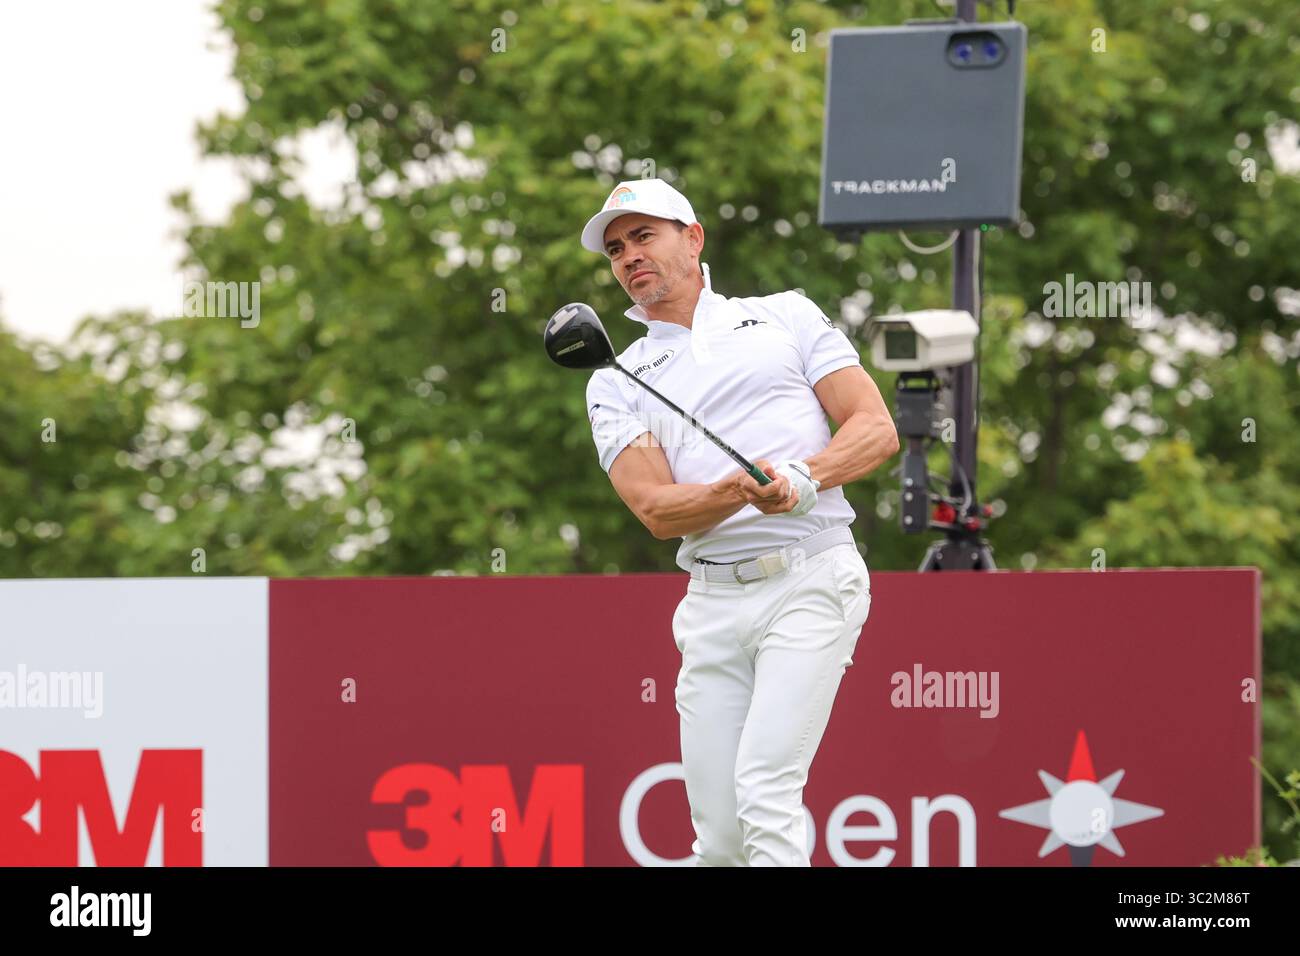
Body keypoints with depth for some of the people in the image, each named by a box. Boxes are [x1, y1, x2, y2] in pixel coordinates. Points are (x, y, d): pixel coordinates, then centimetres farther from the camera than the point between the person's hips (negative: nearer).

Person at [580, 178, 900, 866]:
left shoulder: (787, 316, 14)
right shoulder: (615, 384, 16)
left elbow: (877, 429, 6)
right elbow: (657, 511, 1)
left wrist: (802, 478, -14)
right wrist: (739, 492, -20)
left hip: (813, 580, -3)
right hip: (713, 600, 3)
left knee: (764, 789, -19)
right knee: (718, 838, -1)